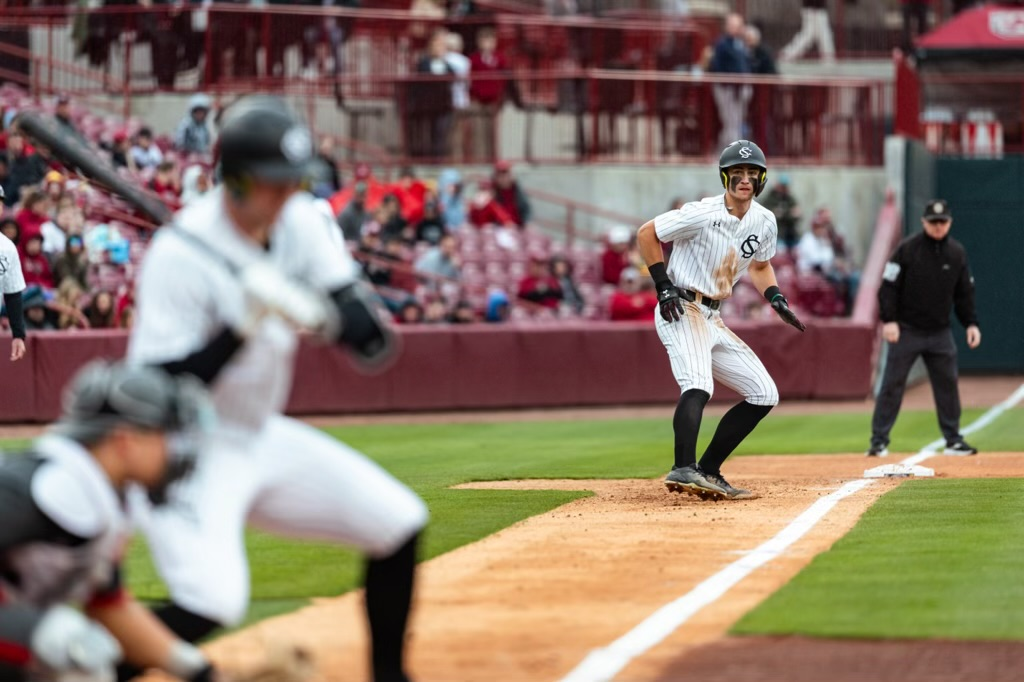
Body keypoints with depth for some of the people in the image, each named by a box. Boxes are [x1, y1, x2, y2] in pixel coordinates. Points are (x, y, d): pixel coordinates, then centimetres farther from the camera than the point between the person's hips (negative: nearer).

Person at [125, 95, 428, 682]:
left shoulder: (304, 223, -3)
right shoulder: (182, 254, -23)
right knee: (214, 600, -28)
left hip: (260, 436, 7)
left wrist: (317, 310, -28)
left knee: (399, 524, 4)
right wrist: (244, 326, -33)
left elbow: (375, 345, -8)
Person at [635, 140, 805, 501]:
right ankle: (684, 469, -45)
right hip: (681, 310, -9)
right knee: (698, 386, -32)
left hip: (713, 318, 9)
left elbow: (760, 265, 23)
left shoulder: (764, 222, 6)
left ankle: (708, 472, 6)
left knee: (764, 394, 7)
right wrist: (663, 286, -14)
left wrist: (776, 297, 4)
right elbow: (646, 233, -9)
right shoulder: (702, 214, -16)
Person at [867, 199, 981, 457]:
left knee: (947, 384, 6)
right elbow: (888, 286, -8)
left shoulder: (957, 252, 5)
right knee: (892, 385, -4)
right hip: (906, 330, -4)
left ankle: (953, 440, 16)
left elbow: (964, 292, 12)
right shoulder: (907, 249, -8)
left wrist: (971, 323, 3)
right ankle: (879, 441, -1)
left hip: (940, 332, 4)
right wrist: (888, 320, -16)